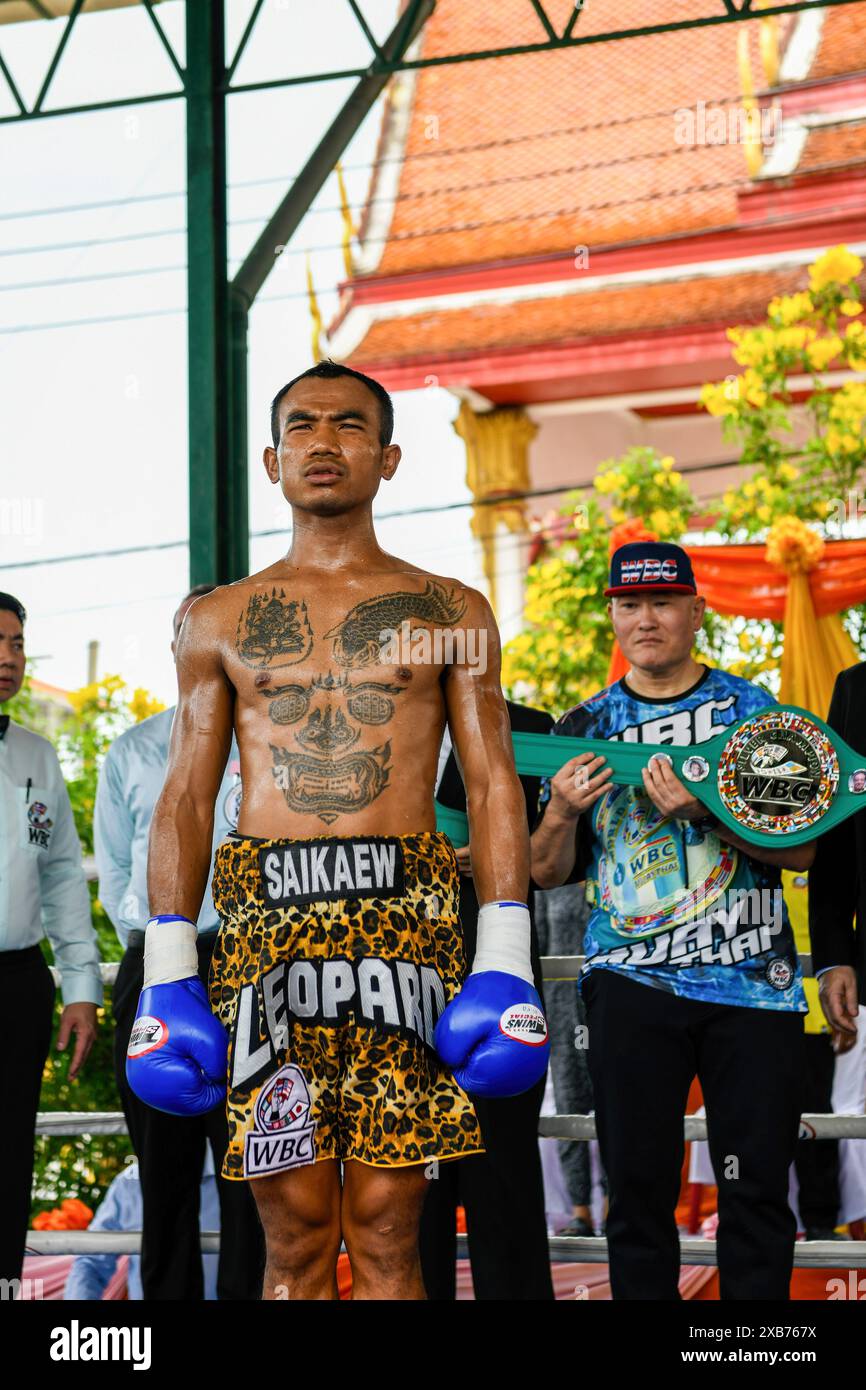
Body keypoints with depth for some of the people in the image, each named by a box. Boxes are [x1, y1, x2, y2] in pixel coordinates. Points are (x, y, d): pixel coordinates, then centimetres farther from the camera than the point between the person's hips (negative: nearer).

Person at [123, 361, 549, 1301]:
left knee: (386, 1227, -4)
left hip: (405, 909, -1)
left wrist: (505, 961, -2)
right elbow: (185, 798, 12)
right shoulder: (218, 621, 15)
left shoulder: (449, 613, 12)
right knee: (295, 1231, -1)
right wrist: (166, 970, 2)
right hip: (265, 914, 1)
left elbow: (492, 783, 8)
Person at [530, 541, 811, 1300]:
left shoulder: (753, 709, 5)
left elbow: (801, 848, -1)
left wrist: (703, 811, -15)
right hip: (633, 982, 1)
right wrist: (562, 813, -9)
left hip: (753, 981, -1)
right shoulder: (584, 728, 10)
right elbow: (547, 873, 11)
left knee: (757, 1188, 2)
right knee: (639, 1188, 1)